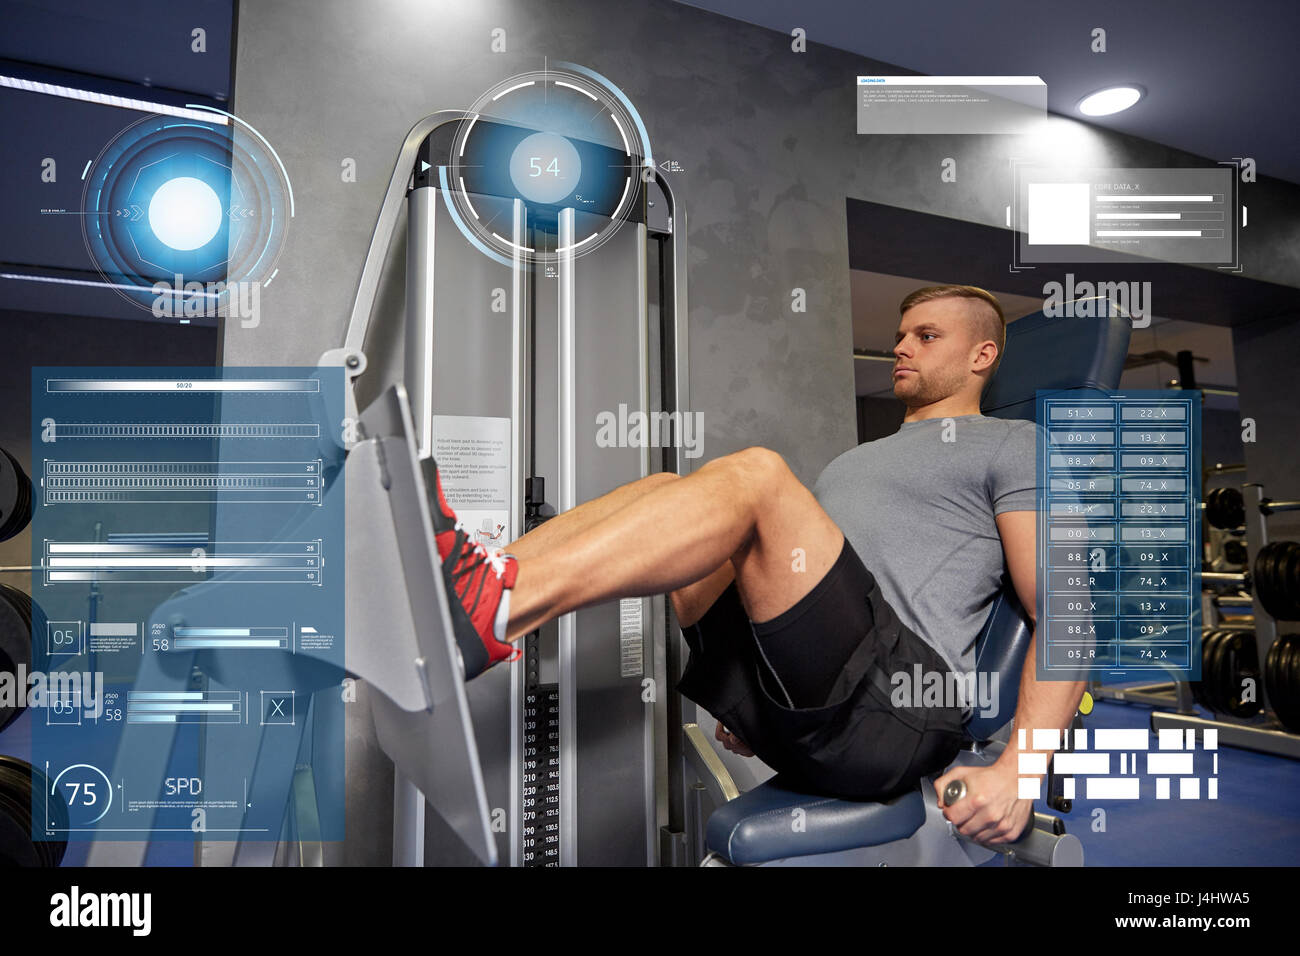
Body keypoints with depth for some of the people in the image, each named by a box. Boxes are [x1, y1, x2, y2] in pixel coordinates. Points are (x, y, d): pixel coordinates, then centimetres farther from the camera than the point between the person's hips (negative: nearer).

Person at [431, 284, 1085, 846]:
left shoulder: (1011, 445, 11)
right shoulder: (862, 456, 34)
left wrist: (1016, 773, -13)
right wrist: (751, 706, 25)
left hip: (893, 707, -7)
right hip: (784, 706, 7)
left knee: (755, 474, -25)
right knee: (666, 490, -2)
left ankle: (493, 612, -35)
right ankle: (473, 579, -17)